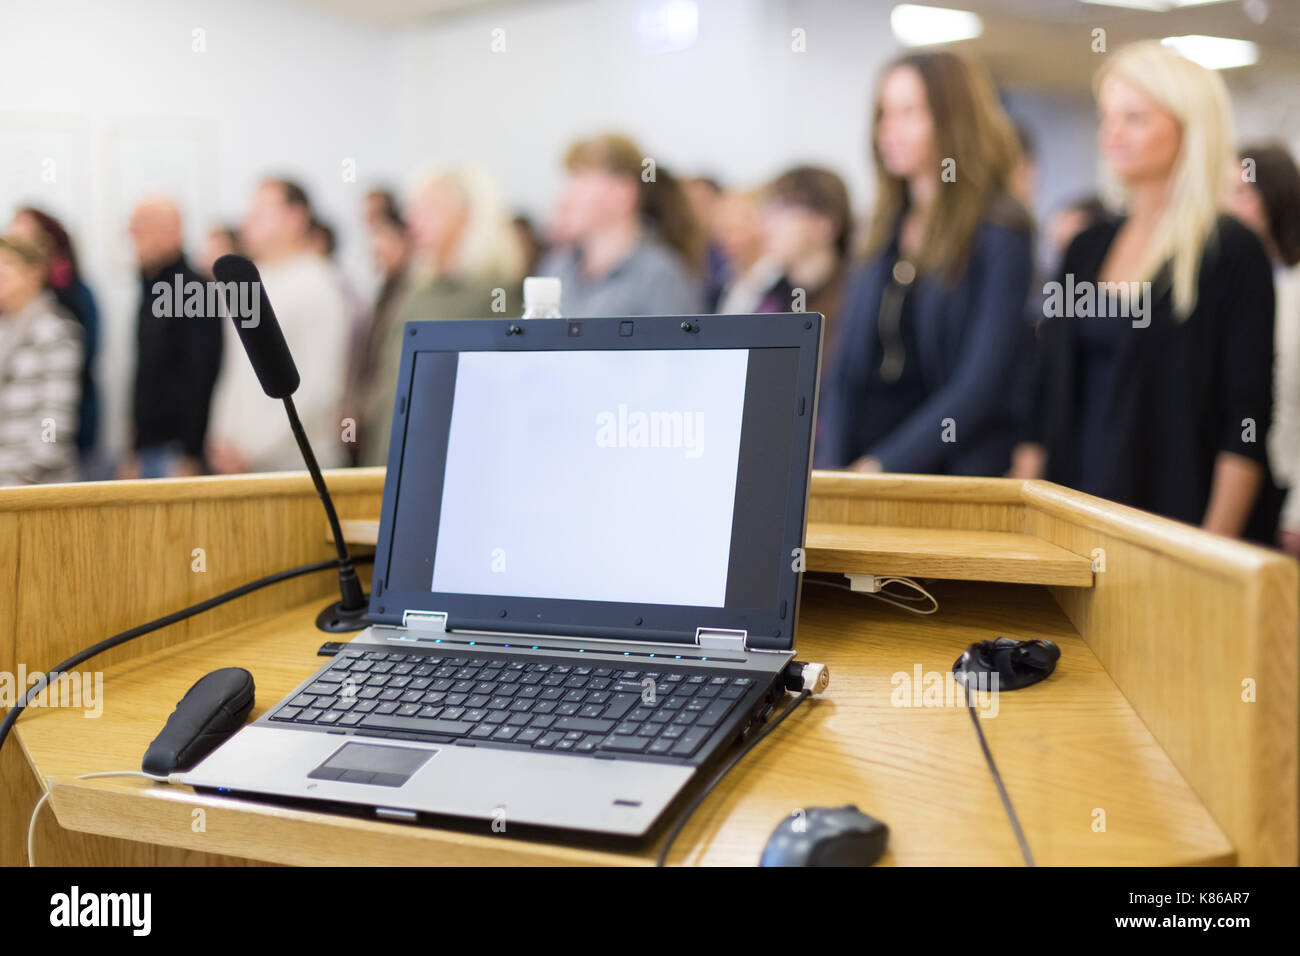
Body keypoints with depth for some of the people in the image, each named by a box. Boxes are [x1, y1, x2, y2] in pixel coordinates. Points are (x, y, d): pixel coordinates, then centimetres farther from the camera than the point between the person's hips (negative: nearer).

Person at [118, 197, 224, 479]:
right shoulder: (151, 291, 15)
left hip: (176, 451, -8)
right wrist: (133, 452, 17)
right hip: (148, 449, 8)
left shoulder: (193, 292, -11)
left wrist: (190, 458, -20)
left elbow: (200, 380, -17)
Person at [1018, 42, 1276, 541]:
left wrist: (1214, 550, -16)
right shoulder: (1087, 248, 11)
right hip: (1077, 514, 5)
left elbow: (1246, 420, -10)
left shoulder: (1232, 251, -6)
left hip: (1173, 516, -5)